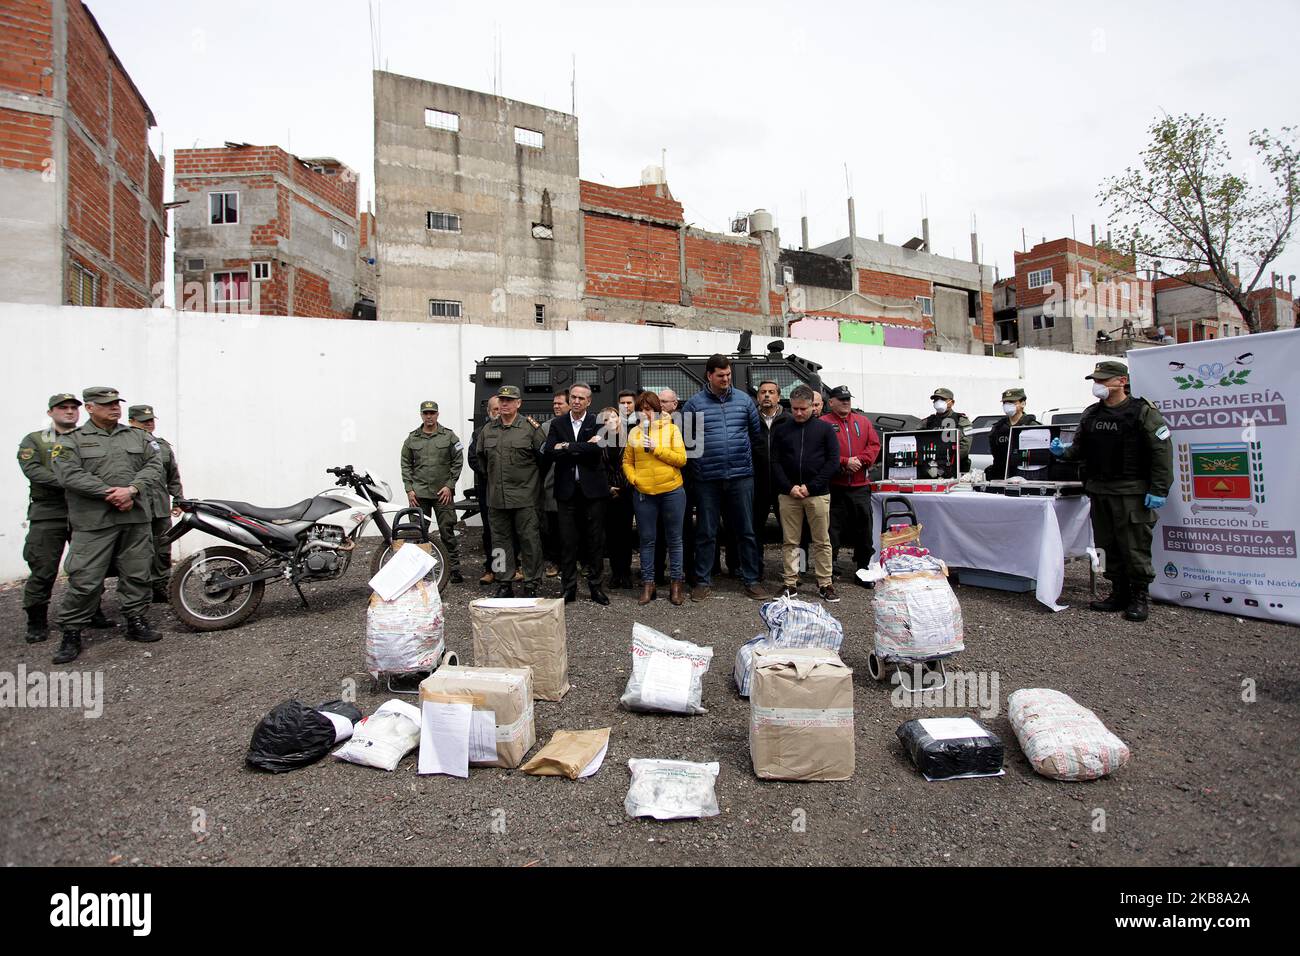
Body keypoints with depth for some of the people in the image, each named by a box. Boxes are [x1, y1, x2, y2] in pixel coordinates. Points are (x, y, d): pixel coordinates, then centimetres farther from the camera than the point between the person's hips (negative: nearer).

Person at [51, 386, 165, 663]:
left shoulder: (139, 436, 13)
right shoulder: (71, 441, 4)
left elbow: (154, 466, 2)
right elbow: (70, 475, -10)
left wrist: (132, 490, -14)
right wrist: (110, 494, -17)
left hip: (135, 518, 3)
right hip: (93, 522, -3)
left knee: (138, 575, 9)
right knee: (84, 580, -4)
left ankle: (136, 622, 22)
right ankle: (71, 634, 8)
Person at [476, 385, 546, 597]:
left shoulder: (530, 427, -4)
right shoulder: (488, 429, 10)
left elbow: (544, 457, -1)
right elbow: (480, 457, 22)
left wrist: (531, 477, 4)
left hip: (524, 497, -4)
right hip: (496, 497, 5)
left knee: (529, 539, -2)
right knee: (501, 540, 10)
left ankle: (531, 585, 8)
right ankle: (505, 584, 20)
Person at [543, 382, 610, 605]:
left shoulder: (597, 422, 1)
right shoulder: (557, 423, 8)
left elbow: (596, 450, -16)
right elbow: (548, 452, -6)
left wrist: (566, 447, -10)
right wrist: (583, 448, -14)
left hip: (592, 489, -1)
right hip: (566, 490, 2)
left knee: (595, 539, 5)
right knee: (567, 541, 5)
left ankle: (595, 585, 18)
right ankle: (569, 588, 15)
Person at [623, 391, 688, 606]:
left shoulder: (671, 429, 2)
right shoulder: (634, 433, 8)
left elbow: (681, 459, -6)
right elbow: (627, 462, 11)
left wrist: (656, 449, -13)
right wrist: (633, 479, -6)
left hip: (671, 491, -1)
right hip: (643, 493, 2)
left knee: (674, 538, 6)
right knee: (647, 539, 6)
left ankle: (676, 582, 16)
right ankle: (647, 583, 15)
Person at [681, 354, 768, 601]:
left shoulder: (743, 400, 7)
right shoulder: (694, 403, 1)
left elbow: (756, 433, 15)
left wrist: (744, 456, 14)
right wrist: (698, 461, 4)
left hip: (741, 476, 2)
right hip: (707, 479, -1)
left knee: (746, 531, 6)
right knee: (706, 533, 6)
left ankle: (751, 581, 17)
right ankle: (703, 582, 17)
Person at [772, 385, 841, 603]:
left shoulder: (825, 429, 5)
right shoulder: (782, 430, 9)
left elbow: (833, 462, -1)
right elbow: (775, 463, 6)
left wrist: (811, 486, -9)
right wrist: (789, 487, -9)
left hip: (818, 494, -1)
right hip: (788, 494, 2)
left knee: (822, 541, 3)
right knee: (790, 542, 5)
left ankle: (825, 583, 12)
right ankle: (791, 583, 12)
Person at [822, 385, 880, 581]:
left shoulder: (863, 421, 14)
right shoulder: (823, 423, 0)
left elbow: (875, 445, 7)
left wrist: (860, 460, -10)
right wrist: (845, 462, -15)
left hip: (860, 485, 4)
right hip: (834, 486, -4)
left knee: (863, 528, 9)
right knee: (832, 528, 0)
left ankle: (863, 569, 21)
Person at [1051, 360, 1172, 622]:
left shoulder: (1143, 412, -6)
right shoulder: (1090, 415, 13)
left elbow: (1162, 452, -10)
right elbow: (1080, 449, 21)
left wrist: (1158, 490, -16)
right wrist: (1063, 452, -2)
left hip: (1132, 494, -6)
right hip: (1099, 492, 6)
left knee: (1135, 547, -2)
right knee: (1108, 547, 11)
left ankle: (1140, 597, 11)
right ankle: (1120, 594, 22)